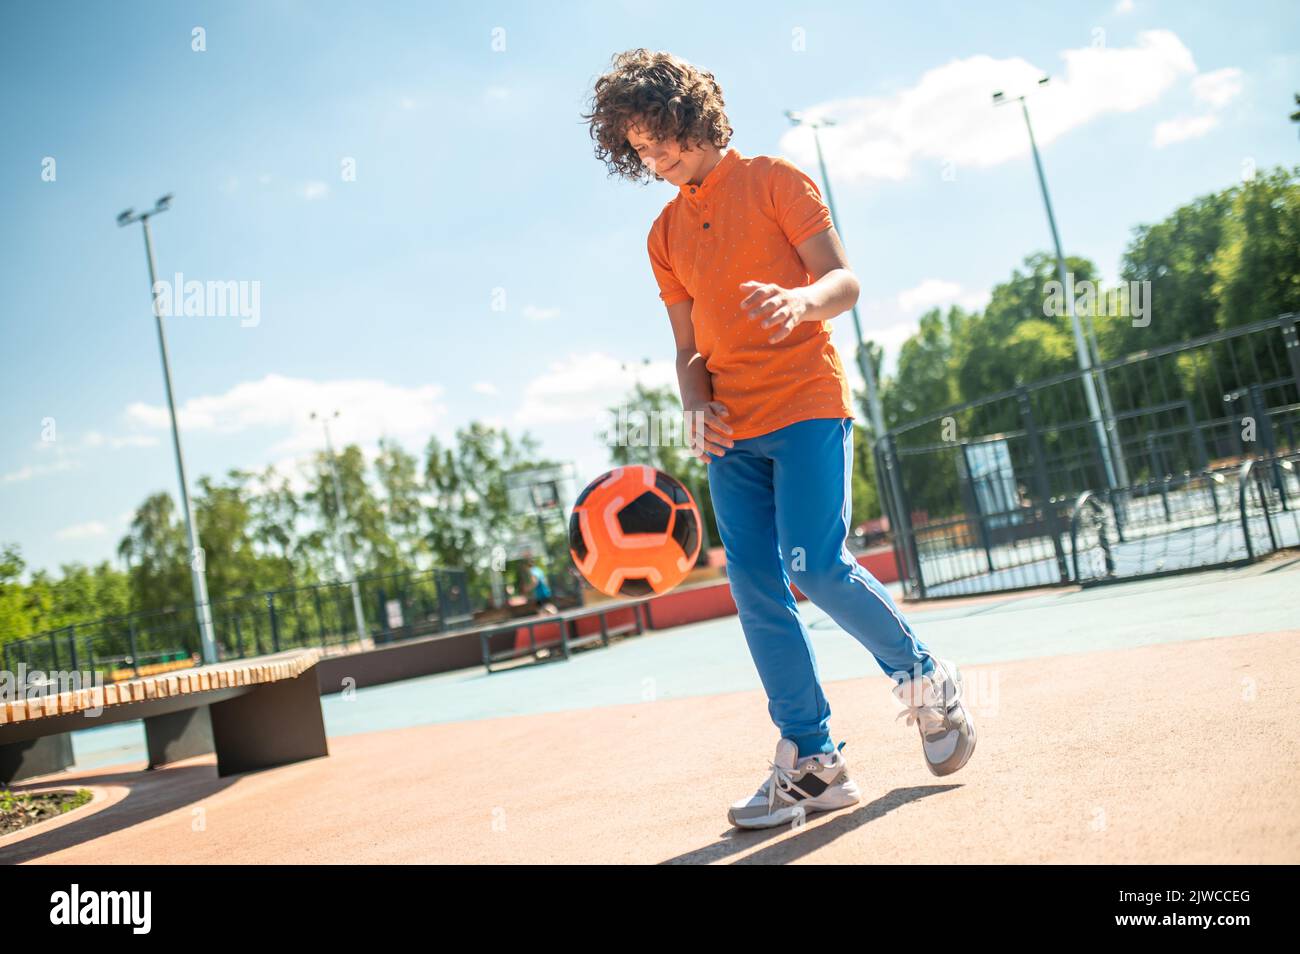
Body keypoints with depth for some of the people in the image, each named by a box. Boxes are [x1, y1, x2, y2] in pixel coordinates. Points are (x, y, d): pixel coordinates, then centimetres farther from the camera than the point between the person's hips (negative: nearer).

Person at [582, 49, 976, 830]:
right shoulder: (665, 236, 18)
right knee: (756, 590, -2)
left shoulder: (774, 181, 4)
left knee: (814, 565, -17)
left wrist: (802, 301, -28)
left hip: (807, 402, -5)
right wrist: (696, 403, -3)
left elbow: (845, 281, -5)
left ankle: (927, 680, 9)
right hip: (733, 430, 5)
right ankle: (813, 761, 6)